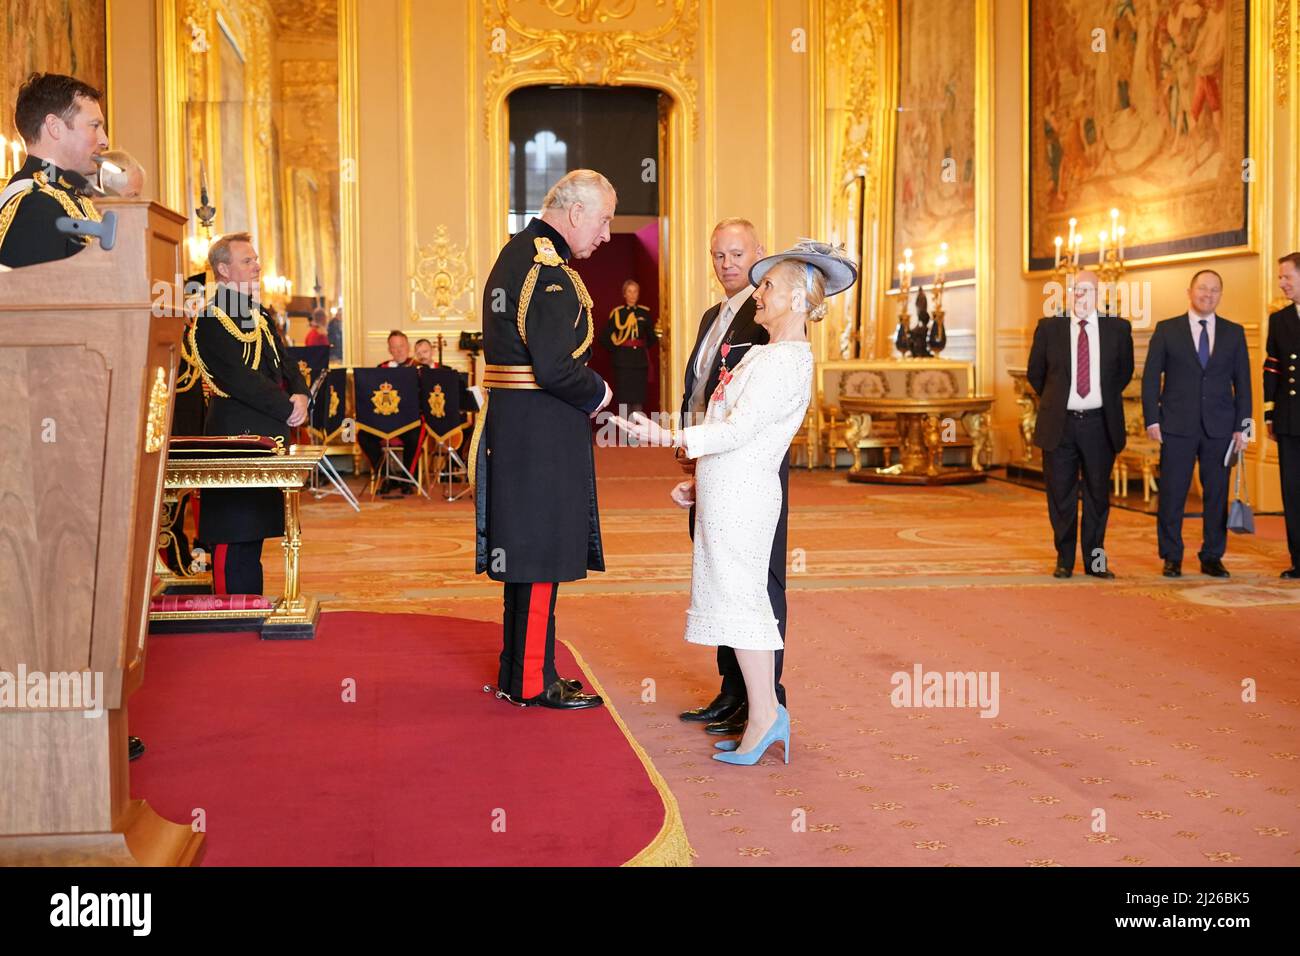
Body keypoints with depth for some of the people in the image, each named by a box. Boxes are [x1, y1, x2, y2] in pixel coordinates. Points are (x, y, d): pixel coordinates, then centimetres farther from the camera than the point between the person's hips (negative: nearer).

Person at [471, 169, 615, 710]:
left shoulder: (514, 255, 15)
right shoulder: (550, 272, -17)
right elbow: (555, 367, -25)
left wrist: (585, 390, 12)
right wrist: (597, 393, -7)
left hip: (510, 425, 10)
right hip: (542, 432, -10)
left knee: (526, 552, 16)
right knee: (541, 554, -2)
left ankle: (518, 672, 26)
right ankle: (533, 682, 7)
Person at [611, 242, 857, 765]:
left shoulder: (786, 361, -15)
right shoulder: (768, 353, 17)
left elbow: (738, 430, -20)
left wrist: (667, 437, -20)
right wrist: (700, 481, 19)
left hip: (740, 495, -10)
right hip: (727, 492, 10)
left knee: (740, 598, -6)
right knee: (743, 600, 10)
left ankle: (764, 715, -1)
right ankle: (765, 713, 15)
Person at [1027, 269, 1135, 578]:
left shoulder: (1118, 328, 2)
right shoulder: (1048, 328, 1)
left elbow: (1125, 370, 16)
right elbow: (1035, 373, 13)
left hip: (1099, 423, 0)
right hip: (1059, 424, 0)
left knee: (1098, 494, 8)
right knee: (1061, 495, 5)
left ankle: (1095, 559, 19)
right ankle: (1064, 560, 16)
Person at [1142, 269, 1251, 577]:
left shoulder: (1234, 333, 9)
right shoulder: (1166, 330, 4)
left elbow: (1242, 382, 9)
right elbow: (1151, 377, 3)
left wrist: (1241, 426, 2)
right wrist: (1152, 419, -5)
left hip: (1220, 428, 2)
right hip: (1177, 426, -1)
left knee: (1217, 494, 4)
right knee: (1172, 493, 0)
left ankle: (1212, 558, 14)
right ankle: (1171, 558, 10)